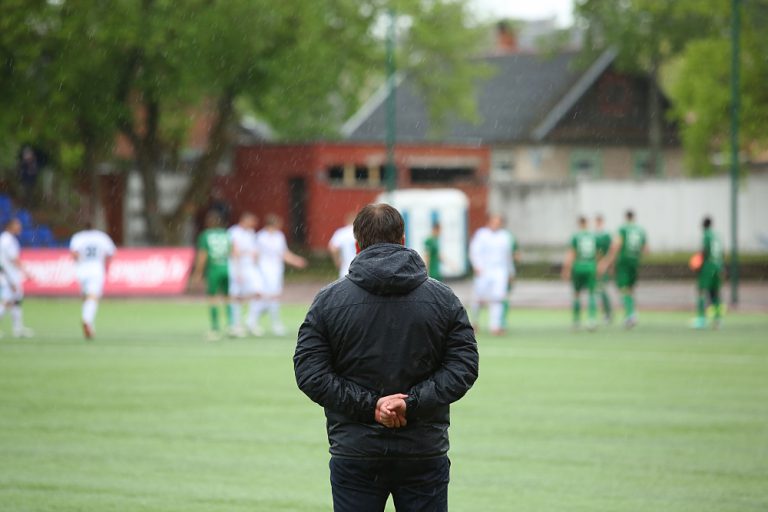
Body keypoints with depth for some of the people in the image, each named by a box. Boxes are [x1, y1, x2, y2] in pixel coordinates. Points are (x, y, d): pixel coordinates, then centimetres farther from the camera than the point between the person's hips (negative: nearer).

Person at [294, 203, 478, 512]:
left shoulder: (328, 301, 1)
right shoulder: (443, 299, 3)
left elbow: (309, 373, -7)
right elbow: (463, 367, -4)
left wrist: (368, 404, -10)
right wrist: (412, 403, -10)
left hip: (355, 455, -1)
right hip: (425, 453, 1)